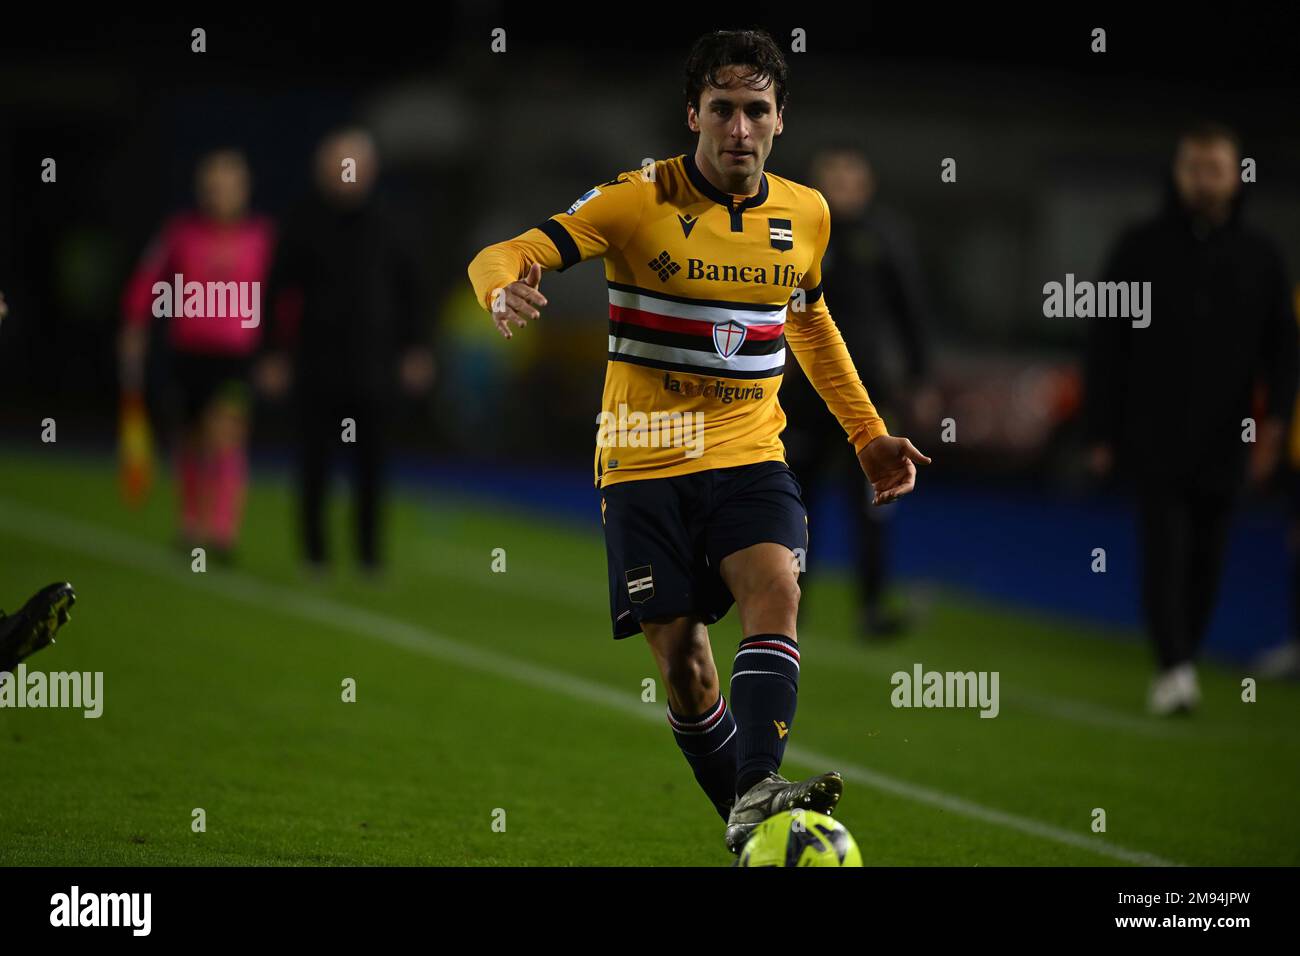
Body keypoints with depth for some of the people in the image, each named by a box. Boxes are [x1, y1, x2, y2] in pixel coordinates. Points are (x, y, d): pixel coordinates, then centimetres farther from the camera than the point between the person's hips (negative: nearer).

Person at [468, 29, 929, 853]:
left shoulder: (805, 214, 5)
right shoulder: (639, 200, -8)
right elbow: (503, 257, -16)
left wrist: (869, 434, 22)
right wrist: (506, 289, -41)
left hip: (750, 454, 2)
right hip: (645, 463, -2)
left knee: (776, 592, -25)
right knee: (680, 652, -5)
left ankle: (758, 794, -37)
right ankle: (748, 831, 10)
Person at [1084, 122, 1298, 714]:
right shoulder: (1142, 249, 3)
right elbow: (1106, 346, 4)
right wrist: (1102, 433, 1)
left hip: (1223, 443, 2)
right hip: (1156, 438, -2)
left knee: (1206, 559, 6)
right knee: (1164, 550, -13)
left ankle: (1183, 661, 16)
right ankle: (1175, 669, -21)